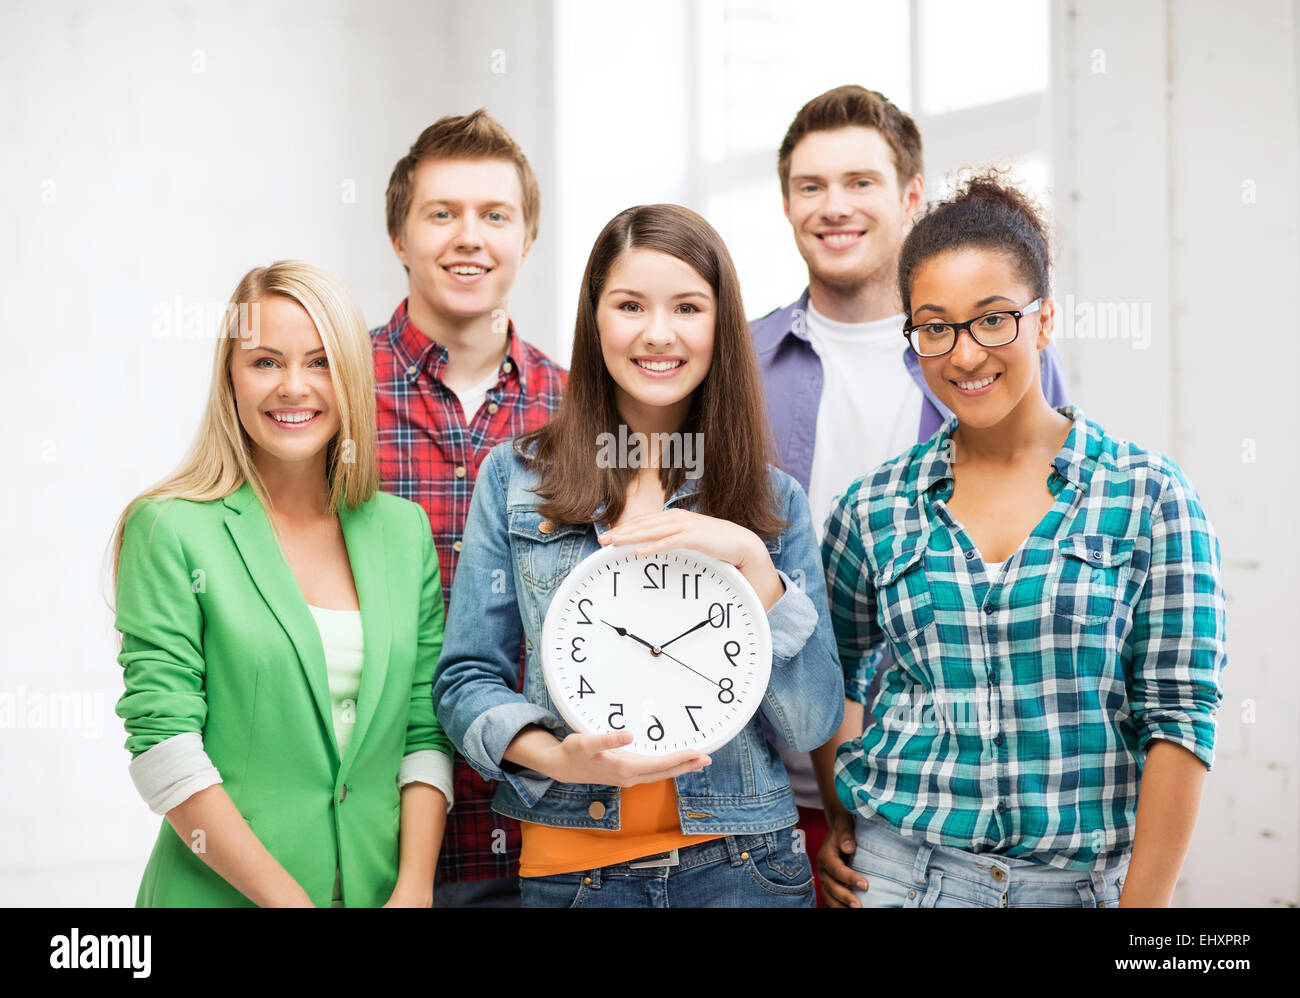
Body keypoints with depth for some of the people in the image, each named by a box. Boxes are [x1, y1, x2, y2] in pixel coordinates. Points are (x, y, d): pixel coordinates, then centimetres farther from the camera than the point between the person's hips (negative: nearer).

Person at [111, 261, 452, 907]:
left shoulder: (404, 529, 4)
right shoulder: (170, 530, -8)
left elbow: (427, 731, 3)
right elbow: (164, 751, -12)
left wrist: (413, 890, -9)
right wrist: (289, 899, -17)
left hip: (381, 888, 4)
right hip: (223, 894, -3)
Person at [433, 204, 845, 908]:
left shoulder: (772, 500, 3)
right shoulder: (513, 479, 1)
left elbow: (814, 724, -4)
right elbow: (467, 679, 1)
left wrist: (750, 559, -15)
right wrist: (557, 757, -18)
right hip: (568, 868, 0)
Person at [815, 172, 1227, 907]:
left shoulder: (1150, 497, -5)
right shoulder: (873, 511, 2)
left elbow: (1177, 721, -7)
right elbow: (831, 680, 14)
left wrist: (1142, 903, -10)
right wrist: (842, 819, 2)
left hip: (1081, 881, -1)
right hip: (900, 871, 1)